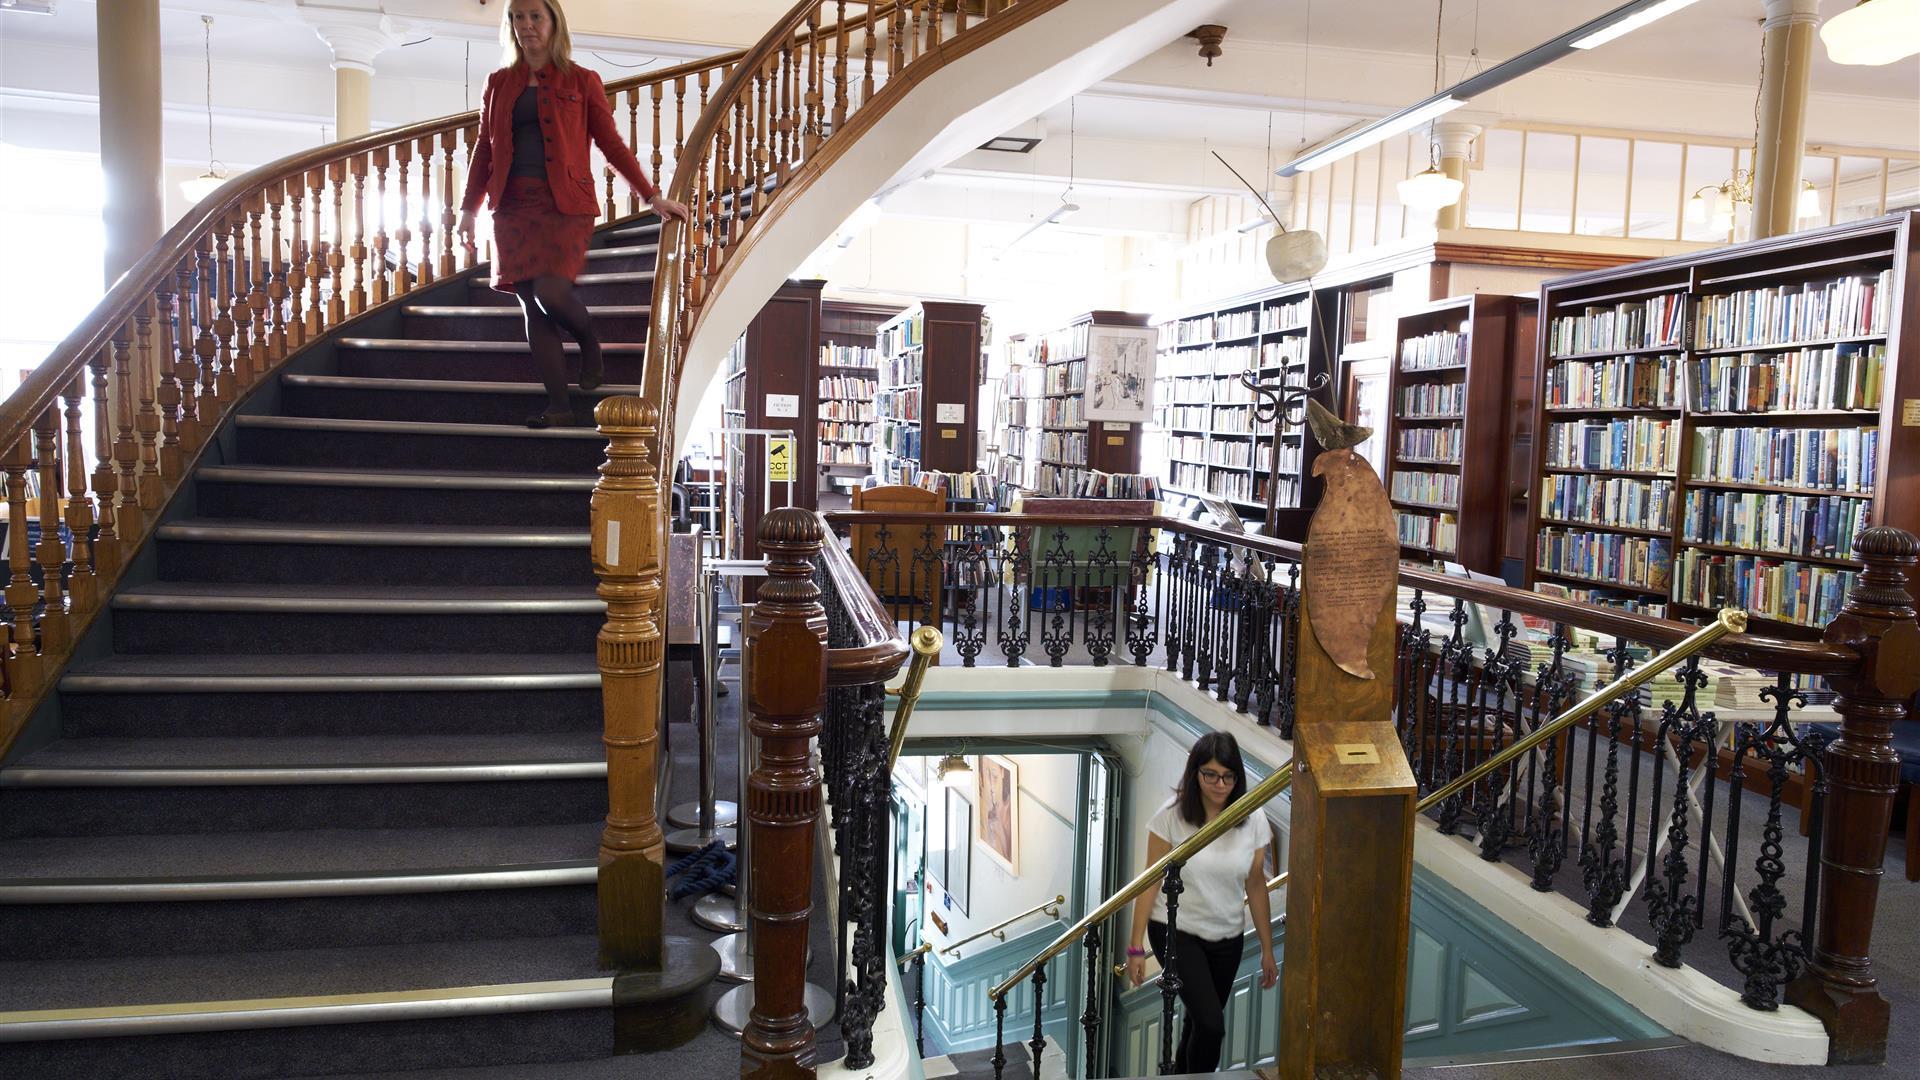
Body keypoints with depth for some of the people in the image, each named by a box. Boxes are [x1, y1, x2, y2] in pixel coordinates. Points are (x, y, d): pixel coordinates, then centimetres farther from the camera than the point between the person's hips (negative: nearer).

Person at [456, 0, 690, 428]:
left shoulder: (580, 81, 5)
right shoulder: (499, 83, 14)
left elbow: (611, 143, 5)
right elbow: (484, 151, 16)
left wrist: (653, 196, 0)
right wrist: (469, 208, 13)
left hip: (566, 205, -4)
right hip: (514, 208, 4)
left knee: (550, 293, -21)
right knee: (532, 308, 0)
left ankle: (590, 343, 12)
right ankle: (559, 405, 5)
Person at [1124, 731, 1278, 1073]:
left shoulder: (1253, 818, -9)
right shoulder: (1172, 815, -16)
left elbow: (1256, 884, 1)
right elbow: (1151, 881, -10)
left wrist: (1267, 950, 5)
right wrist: (1136, 946, -9)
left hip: (1227, 938, 4)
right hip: (1176, 932, -3)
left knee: (1201, 1021, 17)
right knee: (1211, 1024, -16)